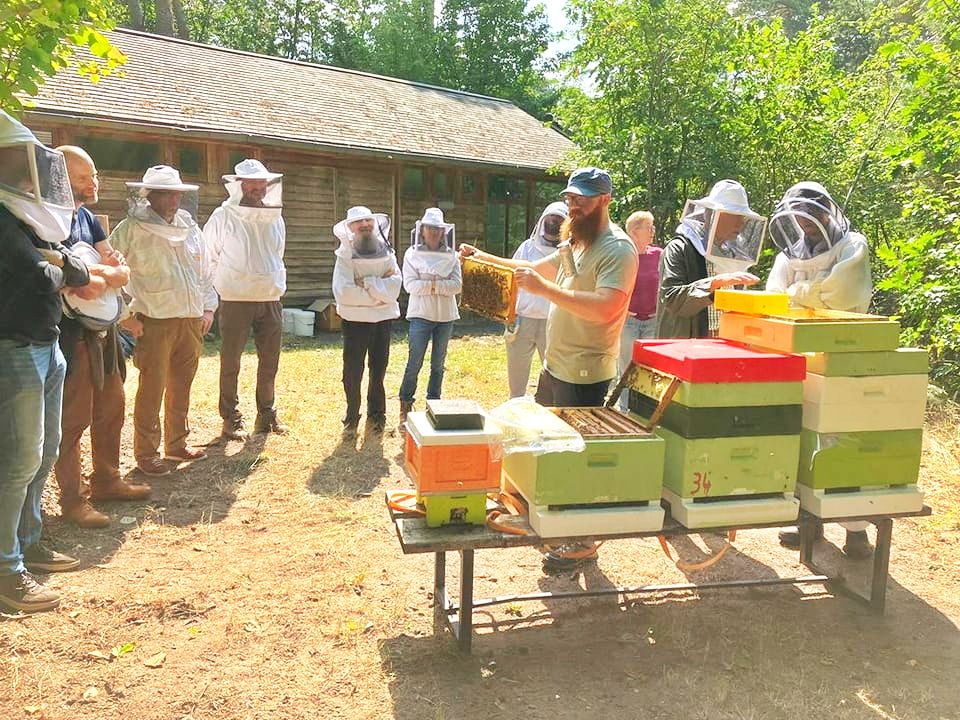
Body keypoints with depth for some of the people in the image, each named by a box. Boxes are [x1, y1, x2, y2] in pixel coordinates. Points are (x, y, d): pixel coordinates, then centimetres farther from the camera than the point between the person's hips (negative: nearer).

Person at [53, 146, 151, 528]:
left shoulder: (86, 216, 13)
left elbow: (121, 270, 10)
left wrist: (115, 264, -12)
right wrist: (108, 273, -13)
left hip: (102, 327, 9)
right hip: (72, 333, -9)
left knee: (111, 409, 16)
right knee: (73, 419, -1)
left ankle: (106, 480, 31)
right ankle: (72, 500, 9)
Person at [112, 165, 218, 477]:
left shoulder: (190, 227, 12)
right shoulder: (131, 228, -6)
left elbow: (205, 271, 20)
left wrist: (208, 308, 13)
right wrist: (125, 314, -8)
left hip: (192, 320, 6)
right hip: (154, 322, -5)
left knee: (181, 387, 14)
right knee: (152, 390, -1)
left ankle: (177, 443, 28)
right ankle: (146, 452, 11)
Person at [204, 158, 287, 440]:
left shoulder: (275, 217, 9)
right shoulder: (223, 217, -7)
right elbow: (209, 258, 0)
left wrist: (278, 284, 14)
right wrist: (225, 284, 0)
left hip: (271, 300, 5)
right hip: (235, 301, -5)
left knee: (270, 361, 11)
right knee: (231, 362, 3)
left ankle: (266, 414, 25)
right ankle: (231, 419, 14)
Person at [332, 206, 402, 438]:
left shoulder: (387, 253, 3)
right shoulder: (345, 255, -6)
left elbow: (395, 287, -11)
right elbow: (342, 293, -19)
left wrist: (366, 283, -18)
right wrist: (379, 291, -14)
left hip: (383, 318, 3)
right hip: (355, 320, -3)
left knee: (379, 369, 13)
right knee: (352, 371, 0)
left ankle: (376, 415, 28)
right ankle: (351, 419, 14)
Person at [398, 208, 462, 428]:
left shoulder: (452, 256, 5)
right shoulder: (412, 254, 0)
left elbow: (457, 286, -5)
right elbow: (410, 285, -11)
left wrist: (430, 284, -15)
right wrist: (441, 284, -15)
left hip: (446, 316, 3)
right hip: (421, 314, -3)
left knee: (438, 363, 10)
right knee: (414, 362, -5)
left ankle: (434, 404, 21)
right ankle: (405, 406, 5)